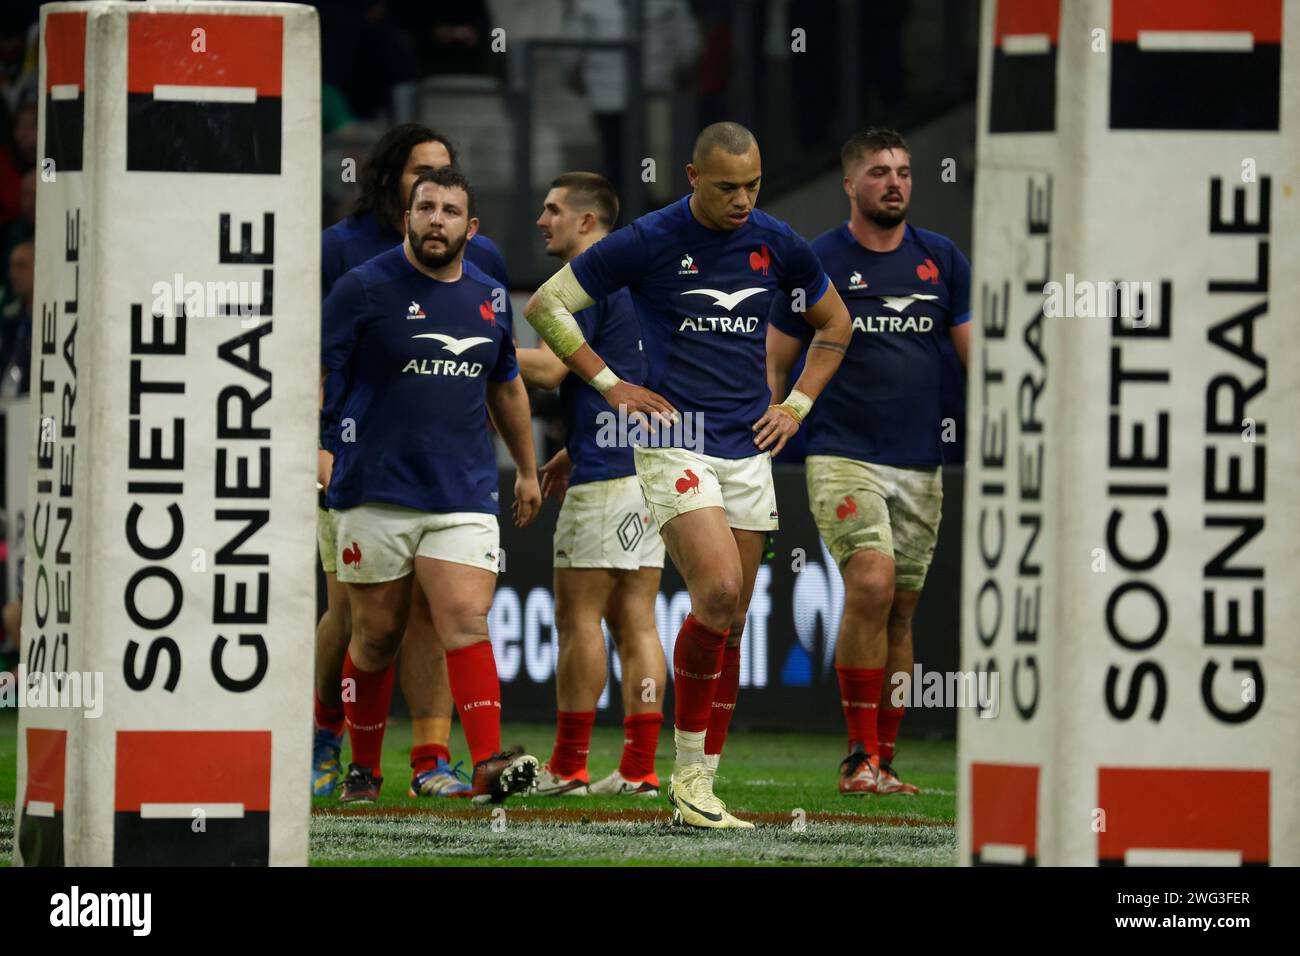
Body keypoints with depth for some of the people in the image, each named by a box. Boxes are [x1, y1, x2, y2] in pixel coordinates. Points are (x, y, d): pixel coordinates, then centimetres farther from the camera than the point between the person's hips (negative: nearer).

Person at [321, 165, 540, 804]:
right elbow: (312, 373, -4)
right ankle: (363, 769, 17)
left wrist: (527, 470, 30)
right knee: (376, 636, 4)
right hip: (375, 494, -2)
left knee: (467, 625, -12)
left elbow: (506, 387, 25)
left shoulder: (489, 297, 11)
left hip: (463, 494, 2)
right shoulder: (366, 289, -3)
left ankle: (489, 765, -22)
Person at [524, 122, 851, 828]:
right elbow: (545, 305, 1)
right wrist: (610, 385, -3)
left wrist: (797, 405, 12)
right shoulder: (647, 242, -7)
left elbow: (834, 323, 24)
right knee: (718, 591, -22)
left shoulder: (776, 244, 6)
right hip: (675, 443, -5)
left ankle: (701, 791, 9)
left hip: (749, 451, 5)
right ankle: (687, 776, -12)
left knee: (731, 622, 4)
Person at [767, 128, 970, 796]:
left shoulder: (942, 261, 9)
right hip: (842, 457, -4)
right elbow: (773, 366, 6)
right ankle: (859, 756, -16)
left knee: (899, 614, 6)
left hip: (920, 464, 4)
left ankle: (882, 763, 14)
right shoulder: (817, 262, 1)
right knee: (871, 586, -21)